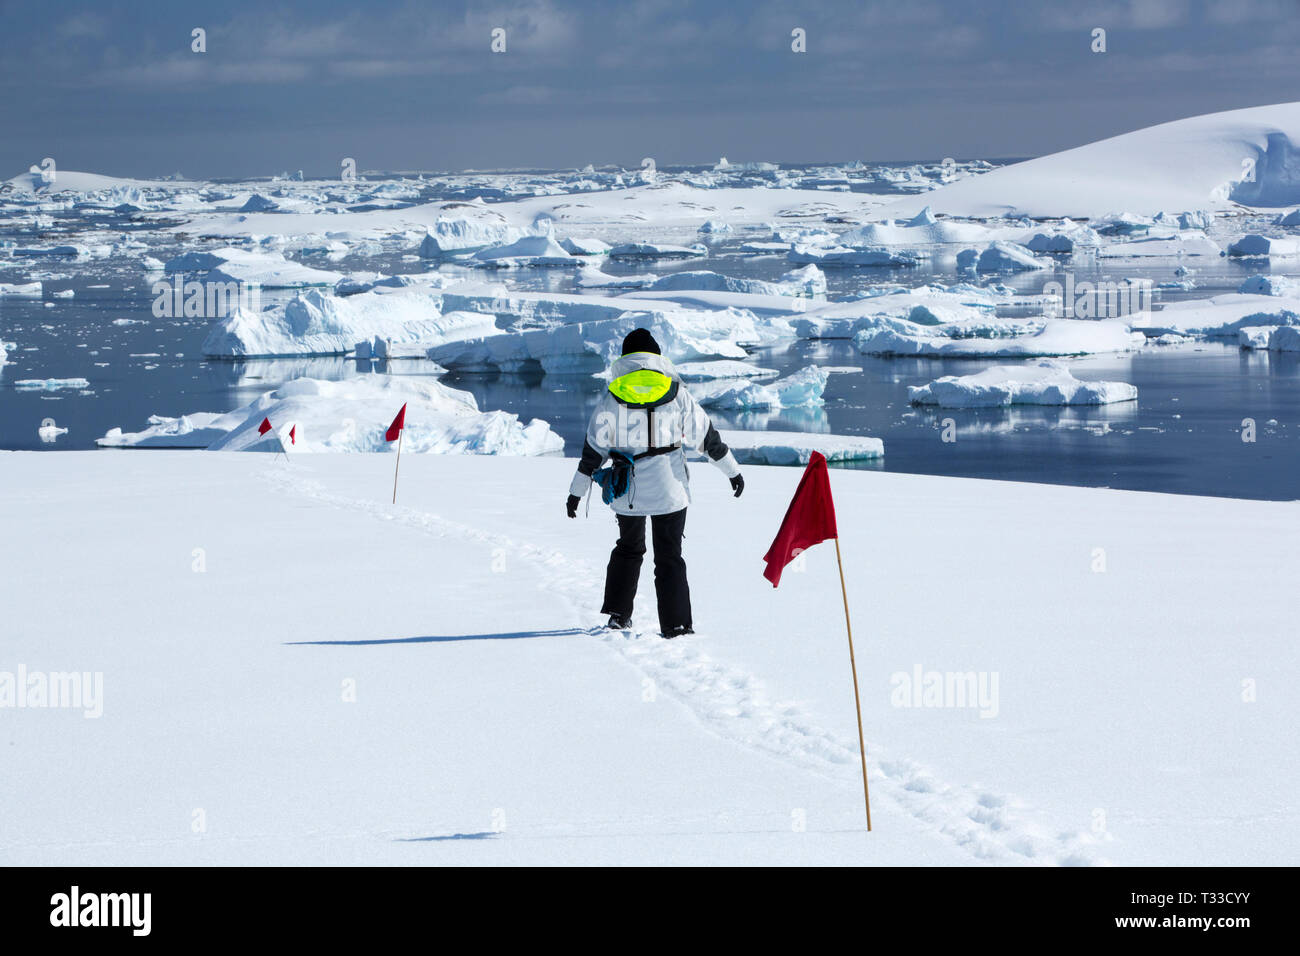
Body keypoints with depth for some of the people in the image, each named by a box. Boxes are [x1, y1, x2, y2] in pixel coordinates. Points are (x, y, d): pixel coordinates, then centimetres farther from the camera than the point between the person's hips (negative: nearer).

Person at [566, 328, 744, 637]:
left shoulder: (611, 397, -2)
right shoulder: (676, 392, -2)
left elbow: (594, 447, -1)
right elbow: (706, 435, 3)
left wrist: (577, 492, 6)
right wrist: (733, 471, 13)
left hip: (627, 491, 1)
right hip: (668, 489, -1)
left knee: (628, 548, 22)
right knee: (669, 556, 6)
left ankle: (617, 614, 18)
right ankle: (675, 624, 1)